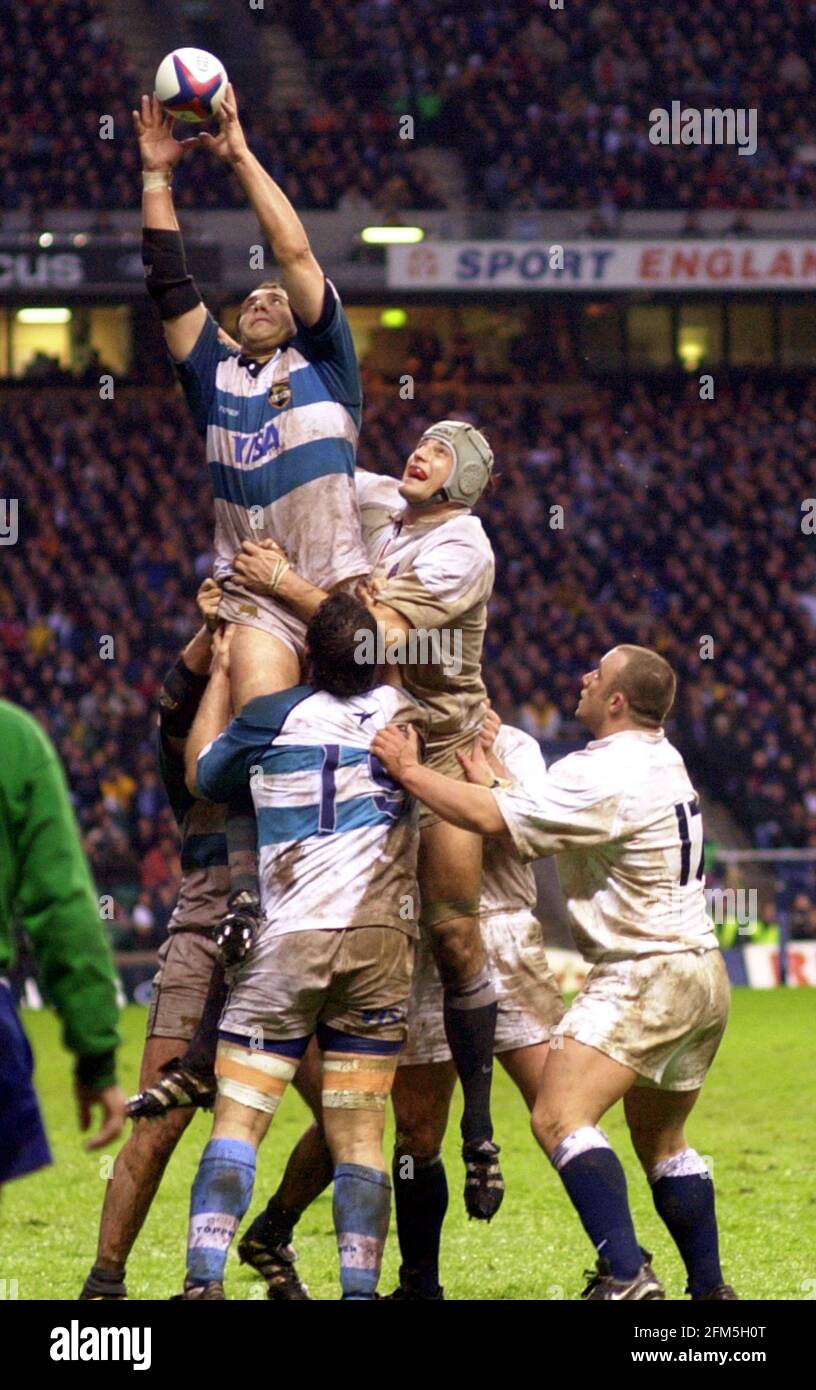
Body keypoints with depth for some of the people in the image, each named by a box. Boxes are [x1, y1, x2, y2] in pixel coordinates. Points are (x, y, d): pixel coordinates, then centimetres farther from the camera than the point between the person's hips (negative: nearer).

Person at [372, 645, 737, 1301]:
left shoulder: (607, 775, -17)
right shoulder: (661, 759, 13)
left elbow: (494, 819, -18)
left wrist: (409, 770, -7)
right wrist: (499, 780, 18)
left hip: (644, 972, -10)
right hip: (702, 973, 10)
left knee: (559, 1116, -19)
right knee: (661, 1141, 22)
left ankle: (626, 1276, -29)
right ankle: (711, 1289, 24)